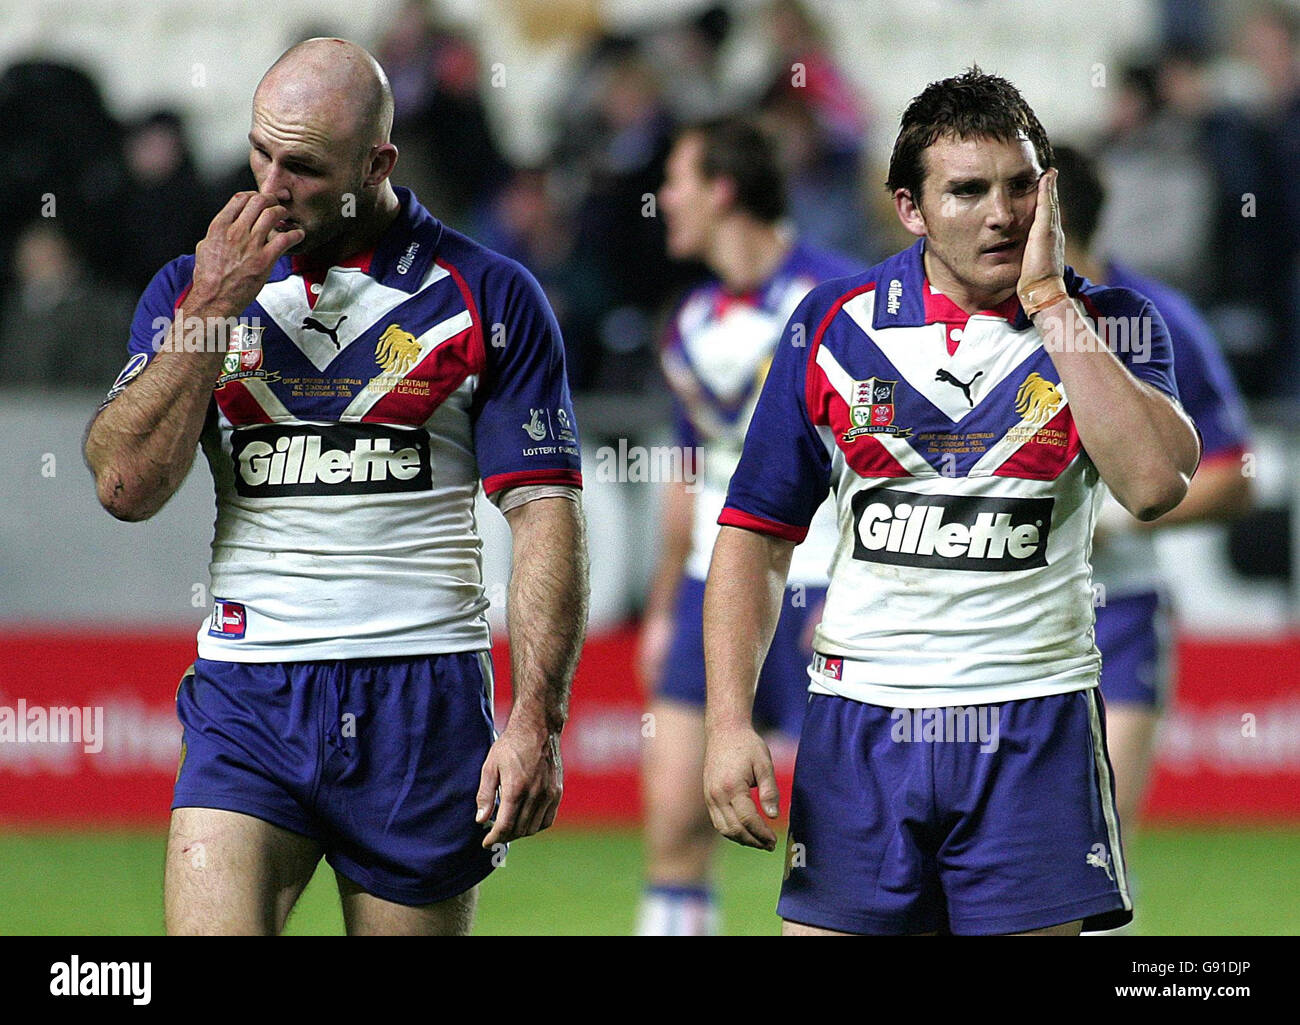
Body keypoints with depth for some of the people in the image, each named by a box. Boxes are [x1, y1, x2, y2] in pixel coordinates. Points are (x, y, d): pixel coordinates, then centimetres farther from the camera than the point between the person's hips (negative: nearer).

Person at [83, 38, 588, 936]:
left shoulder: (490, 298, 2)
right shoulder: (197, 283, 9)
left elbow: (544, 518, -1)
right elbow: (127, 486, -1)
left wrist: (537, 721, -10)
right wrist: (214, 307, -7)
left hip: (425, 702, -1)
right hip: (247, 701, 1)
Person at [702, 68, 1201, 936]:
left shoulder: (1104, 322, 1)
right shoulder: (834, 324, 4)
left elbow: (1154, 483, -18)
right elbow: (758, 536, 8)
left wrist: (1049, 300, -14)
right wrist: (728, 723, -3)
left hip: (1035, 729, -1)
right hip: (858, 727, 1)